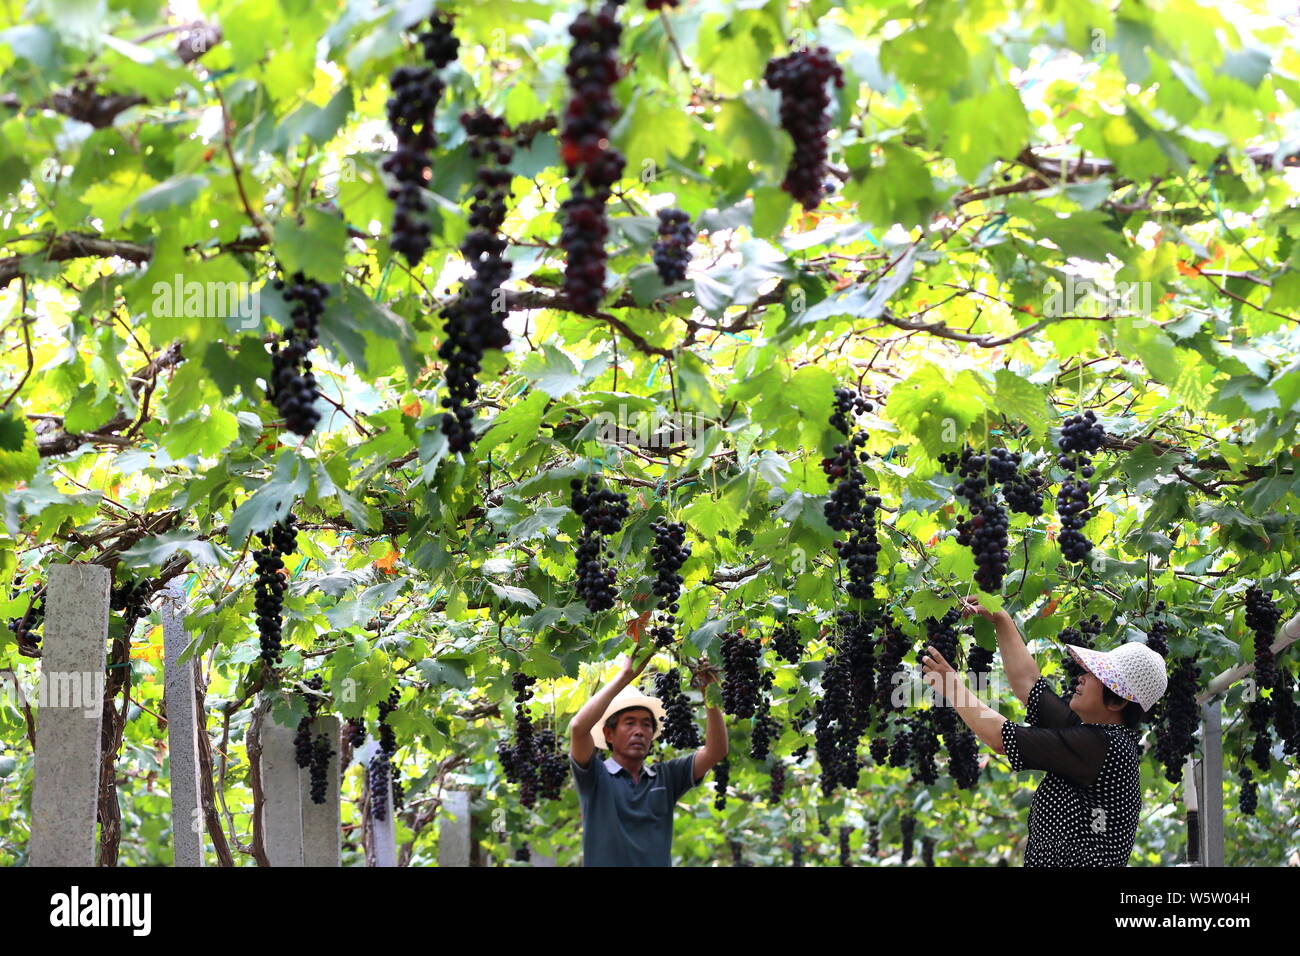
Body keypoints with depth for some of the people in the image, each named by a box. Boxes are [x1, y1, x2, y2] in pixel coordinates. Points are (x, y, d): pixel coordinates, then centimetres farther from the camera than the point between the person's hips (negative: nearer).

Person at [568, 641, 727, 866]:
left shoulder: (666, 776, 14)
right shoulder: (596, 776, 3)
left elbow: (716, 751, 7)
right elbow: (579, 728, -13)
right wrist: (625, 676, -12)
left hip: (659, 862, 3)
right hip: (605, 862, -3)